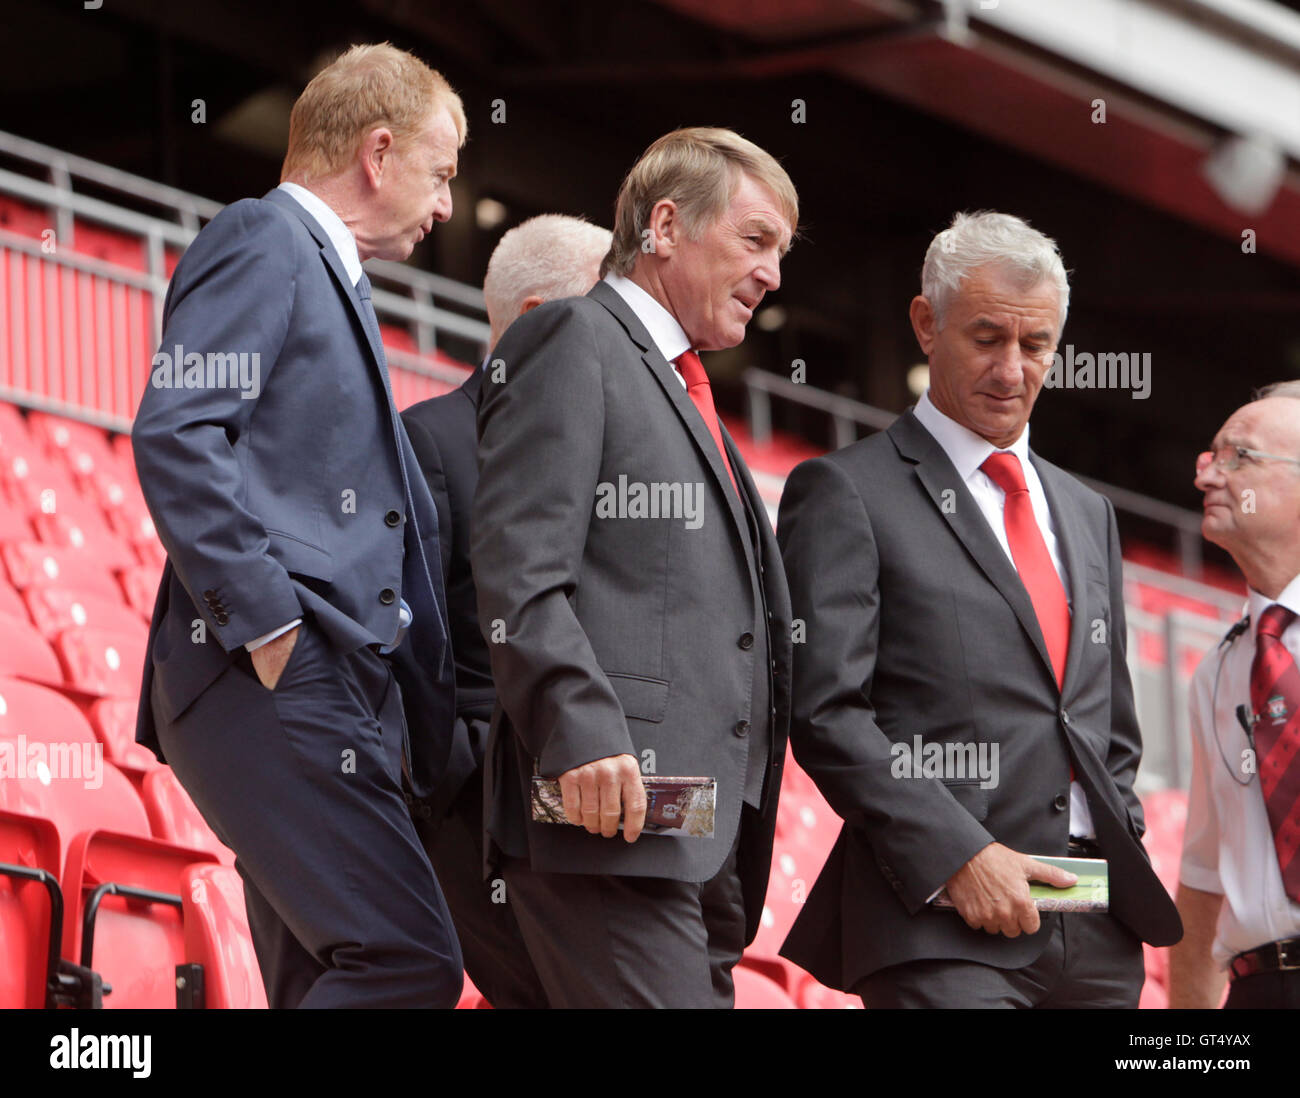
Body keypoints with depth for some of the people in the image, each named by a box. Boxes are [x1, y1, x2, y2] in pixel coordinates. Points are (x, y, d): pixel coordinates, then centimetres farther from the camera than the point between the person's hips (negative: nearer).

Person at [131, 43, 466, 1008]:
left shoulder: (328, 277, 29)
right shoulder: (263, 240, -1)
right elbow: (176, 435, -15)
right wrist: (266, 621, -19)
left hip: (337, 691, 10)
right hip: (275, 677, -10)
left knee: (331, 982, 4)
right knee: (408, 958, -21)